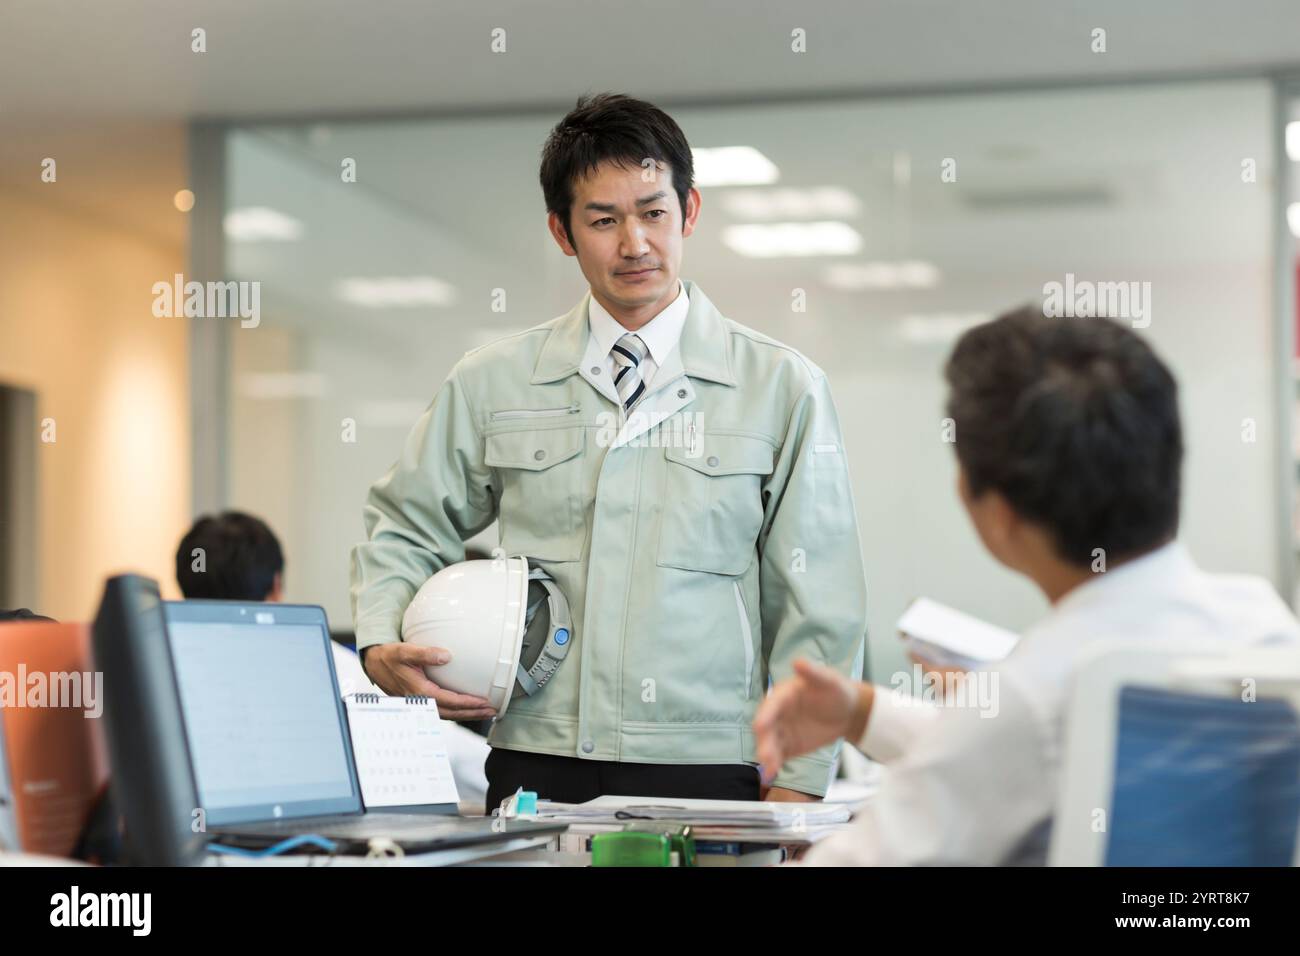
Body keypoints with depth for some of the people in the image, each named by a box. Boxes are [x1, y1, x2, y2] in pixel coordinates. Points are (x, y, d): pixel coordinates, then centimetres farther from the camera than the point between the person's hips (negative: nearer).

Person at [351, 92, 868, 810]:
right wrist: (382, 647, 0)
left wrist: (795, 786, -3)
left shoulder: (782, 388, 4)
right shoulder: (492, 384, 9)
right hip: (534, 769, 1)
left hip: (707, 772, -1)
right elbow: (405, 529, 19)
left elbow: (819, 612, 3)